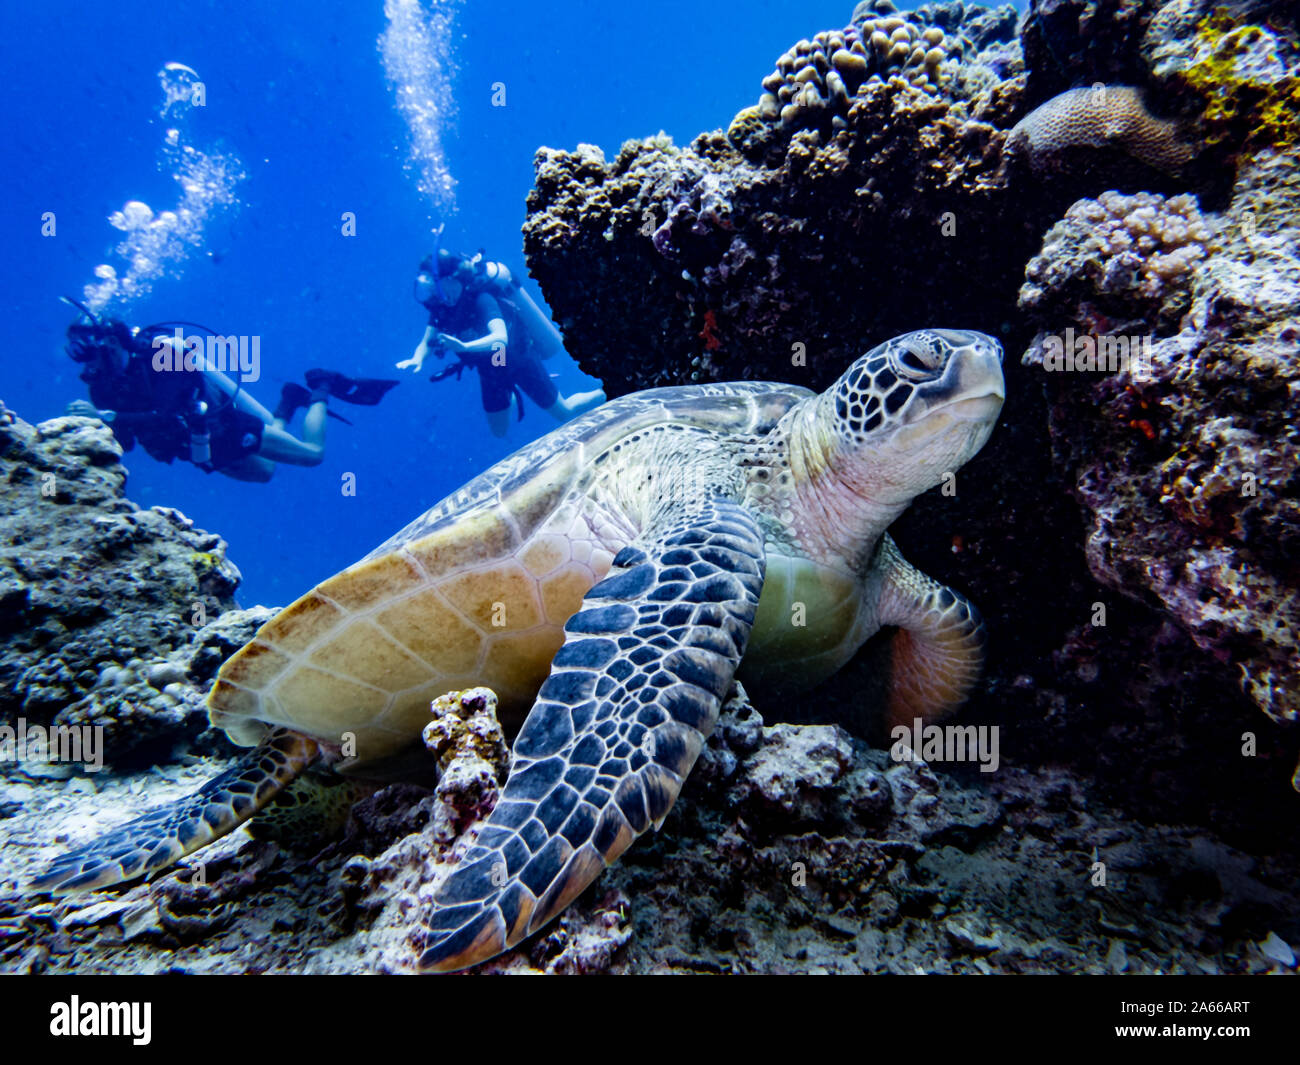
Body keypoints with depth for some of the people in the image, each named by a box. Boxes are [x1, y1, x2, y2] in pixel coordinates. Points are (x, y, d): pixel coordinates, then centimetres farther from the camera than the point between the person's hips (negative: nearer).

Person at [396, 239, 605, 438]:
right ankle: (513, 396, 46)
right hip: (491, 370, 6)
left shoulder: (481, 299, -33)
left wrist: (464, 346, -65)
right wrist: (417, 360, -32)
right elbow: (427, 341, -9)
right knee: (498, 431, 16)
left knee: (565, 414, 6)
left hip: (520, 361, -6)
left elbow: (500, 338, -48)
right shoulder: (441, 305, -12)